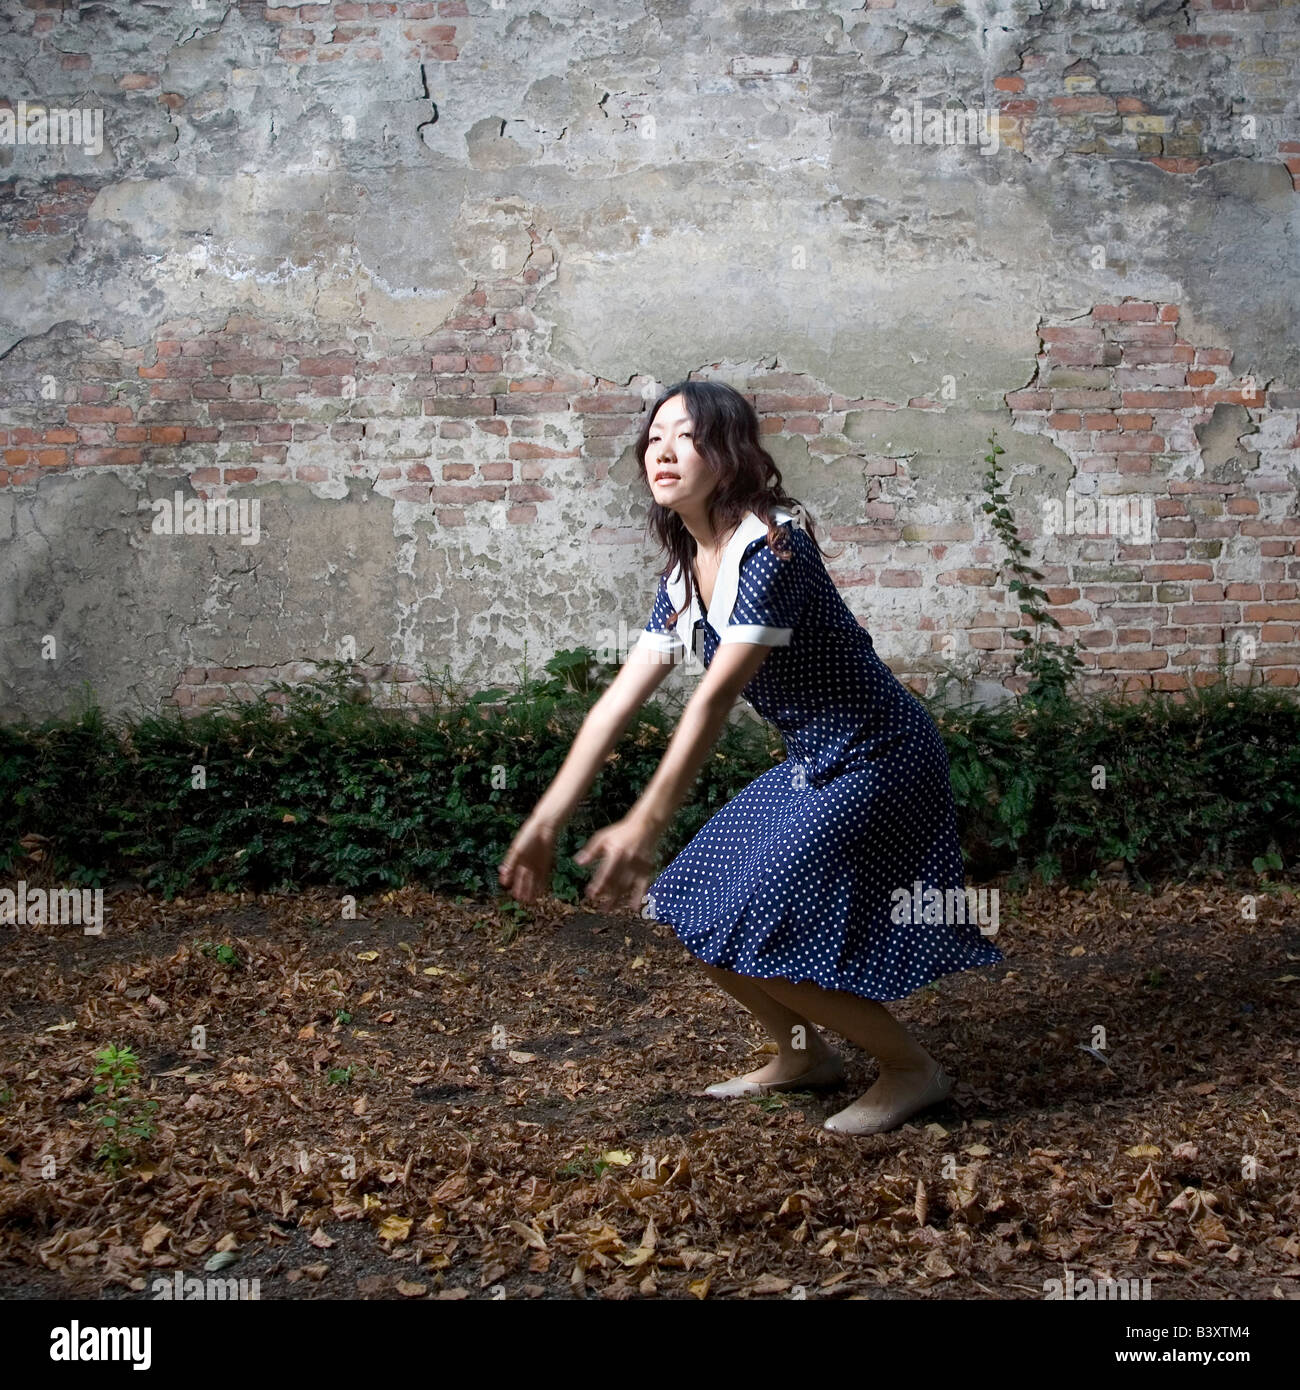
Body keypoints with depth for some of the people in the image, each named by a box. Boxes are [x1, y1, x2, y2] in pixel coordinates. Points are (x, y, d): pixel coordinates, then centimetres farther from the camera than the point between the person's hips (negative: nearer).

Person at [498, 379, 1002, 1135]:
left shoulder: (770, 546, -22)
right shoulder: (685, 575, 6)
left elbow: (716, 698, -28)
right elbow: (617, 705, 6)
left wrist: (645, 826, -30)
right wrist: (545, 823, 3)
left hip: (881, 761, -9)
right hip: (818, 767, 9)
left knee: (752, 930, -14)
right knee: (691, 907, 8)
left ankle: (913, 1068, 4)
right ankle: (804, 1053, 27)